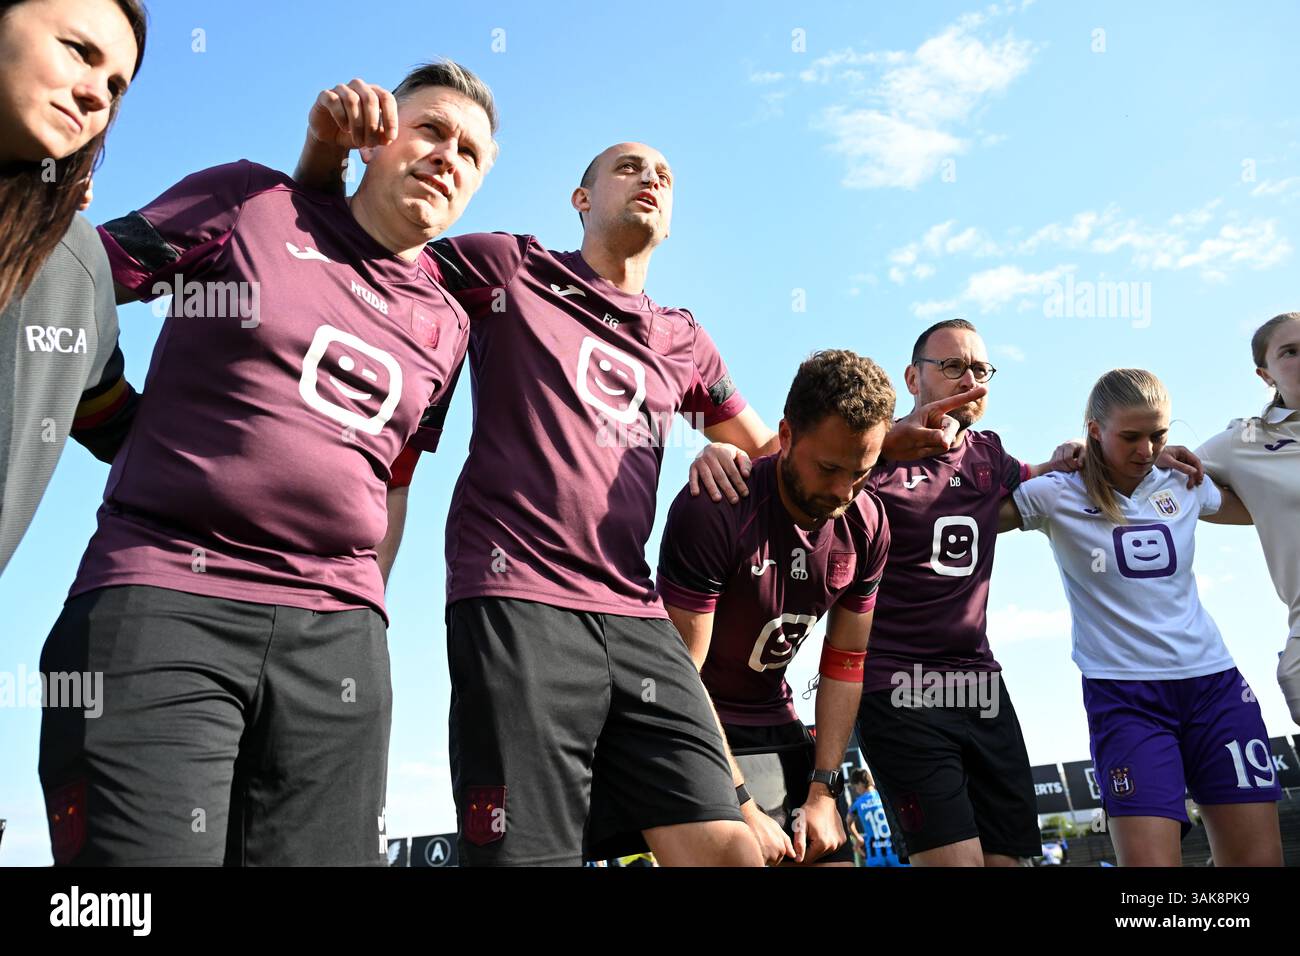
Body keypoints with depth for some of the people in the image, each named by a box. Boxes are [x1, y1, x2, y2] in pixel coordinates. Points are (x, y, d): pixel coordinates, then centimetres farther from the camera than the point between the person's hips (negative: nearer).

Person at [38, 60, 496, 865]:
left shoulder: (446, 328, 14)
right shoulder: (250, 204, 5)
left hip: (337, 636, 4)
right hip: (159, 600, -3)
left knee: (322, 850, 1)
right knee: (147, 849, -8)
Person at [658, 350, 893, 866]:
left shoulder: (867, 525, -7)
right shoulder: (712, 510, -26)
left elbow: (844, 663, -1)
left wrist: (823, 792, -8)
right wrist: (743, 808, -24)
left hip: (772, 716, 6)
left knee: (831, 855, 1)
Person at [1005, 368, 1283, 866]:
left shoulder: (1184, 484, 9)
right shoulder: (1057, 496, -3)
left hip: (1213, 680, 4)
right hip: (1123, 692, -4)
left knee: (1259, 854, 2)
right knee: (1149, 858, -14)